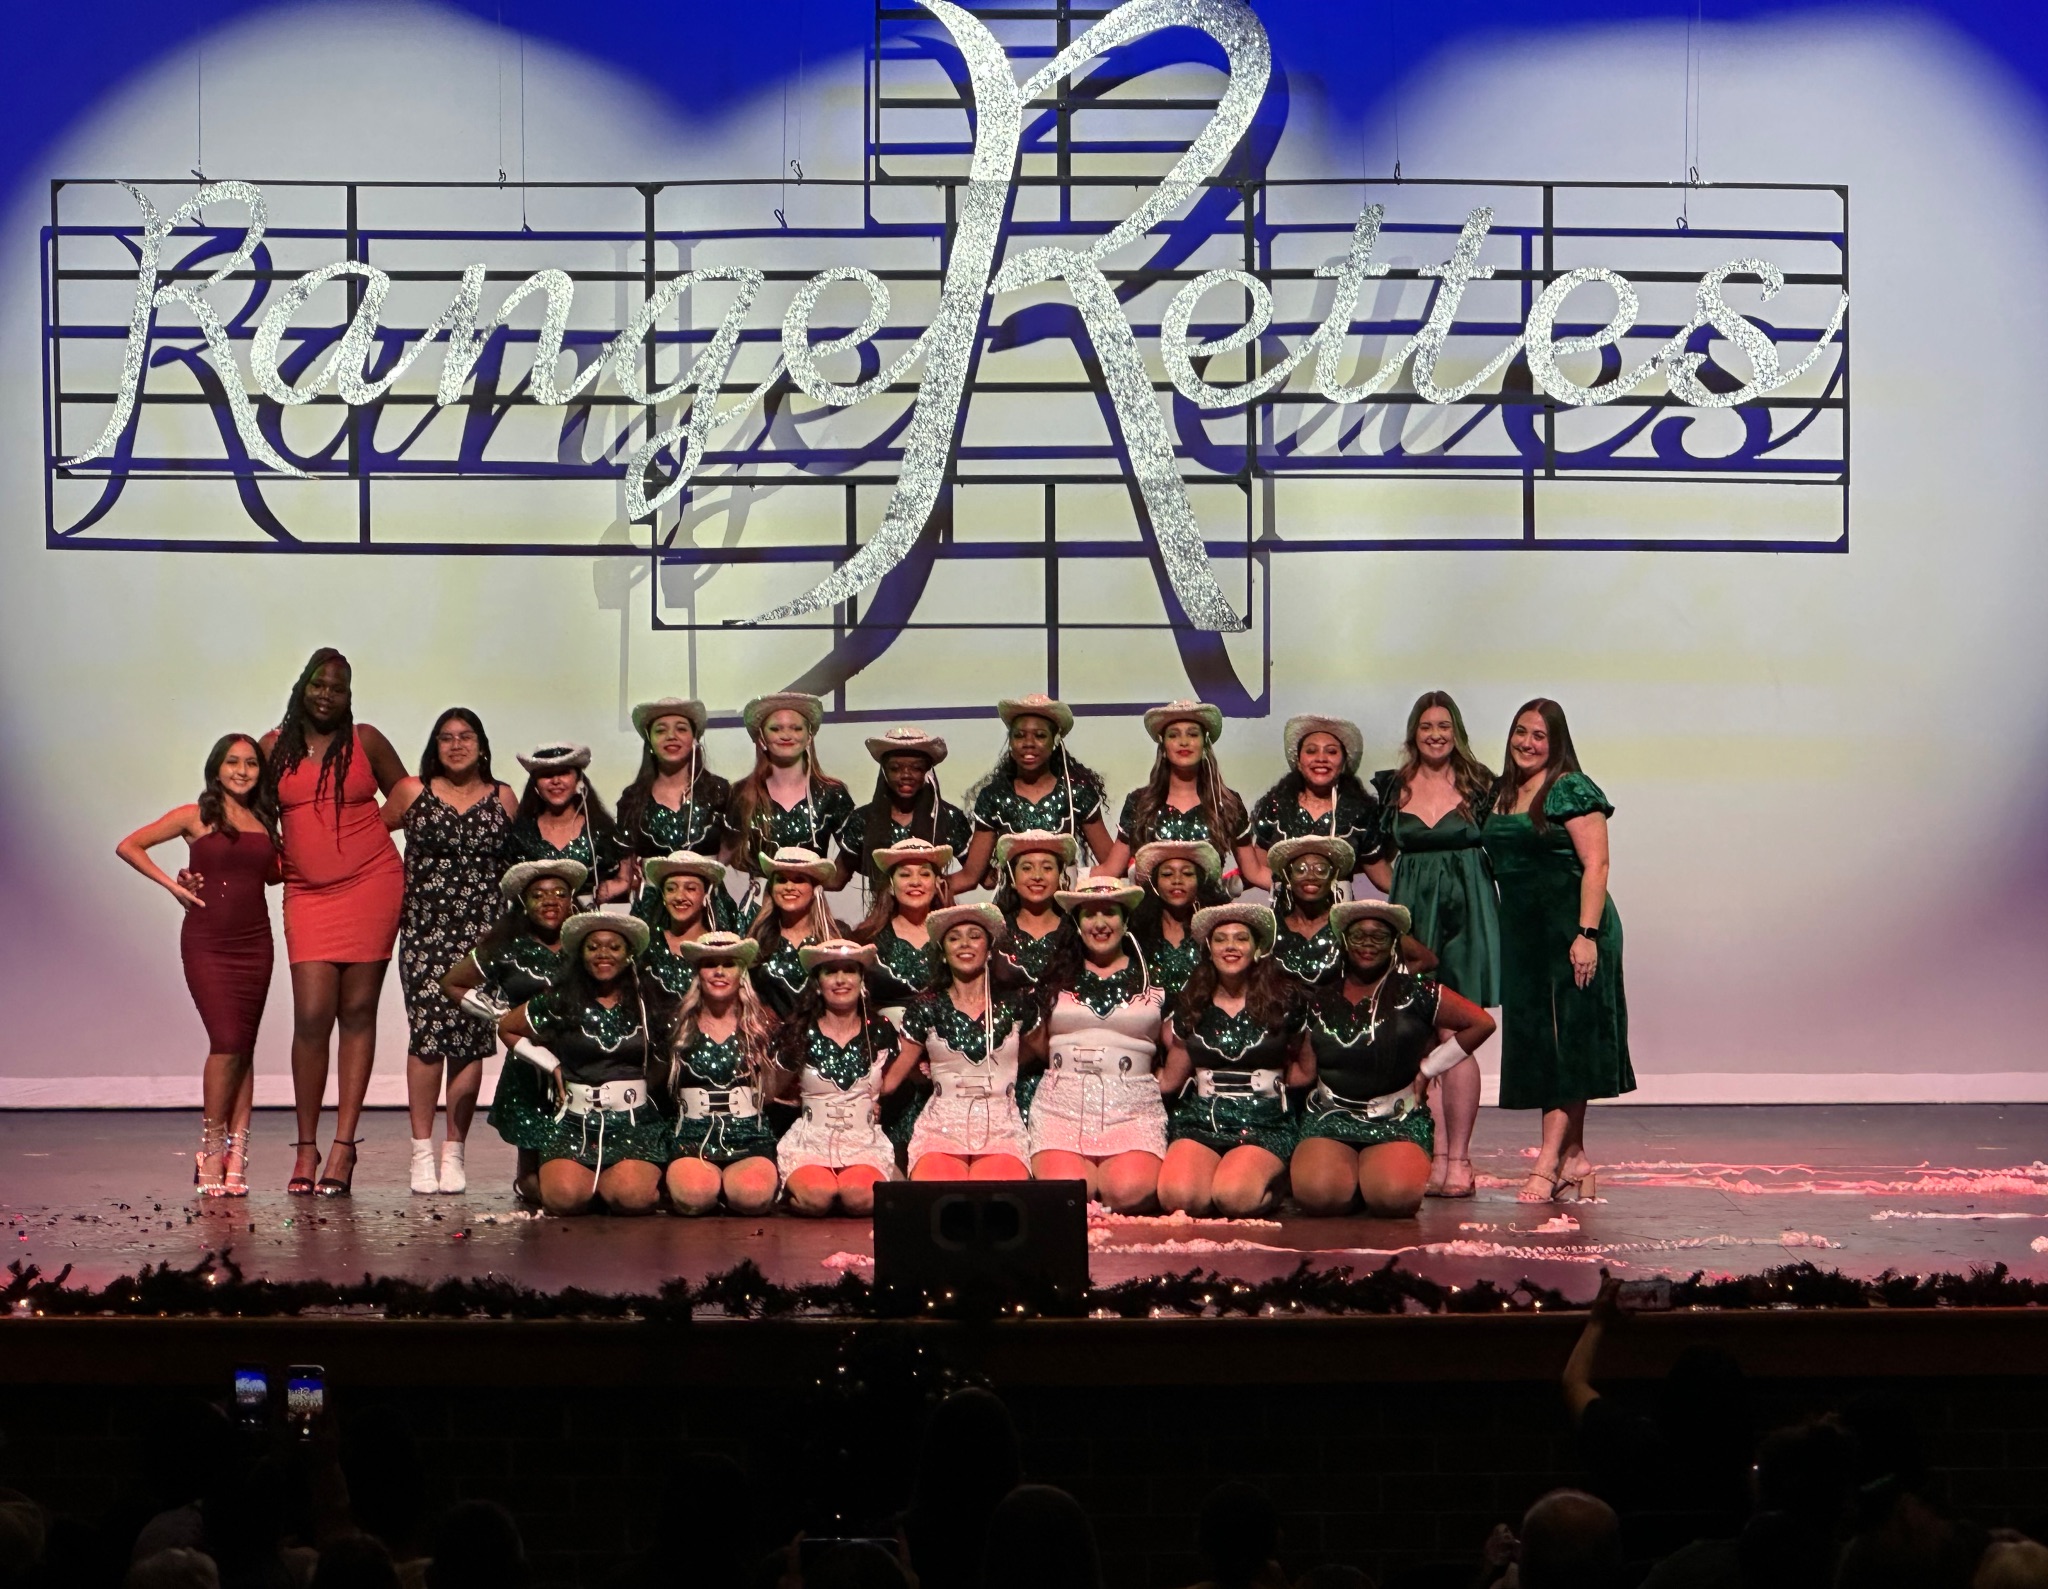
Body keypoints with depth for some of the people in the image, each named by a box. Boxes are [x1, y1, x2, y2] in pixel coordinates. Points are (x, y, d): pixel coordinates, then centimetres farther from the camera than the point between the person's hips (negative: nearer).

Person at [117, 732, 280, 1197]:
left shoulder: (265, 822, 13)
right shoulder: (196, 817, 2)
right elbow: (129, 846, 3)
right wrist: (172, 885, -3)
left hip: (254, 941, 4)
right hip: (206, 940, -4)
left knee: (244, 1046, 1)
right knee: (227, 1041, -14)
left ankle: (235, 1156, 0)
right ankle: (212, 1151, -4)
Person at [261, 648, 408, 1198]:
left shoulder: (364, 741, 5)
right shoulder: (274, 748, 9)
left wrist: (356, 833, 6)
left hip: (370, 887, -1)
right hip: (307, 895, 1)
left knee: (358, 1013, -1)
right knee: (311, 1016, -9)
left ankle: (344, 1145, 0)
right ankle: (306, 1147, 0)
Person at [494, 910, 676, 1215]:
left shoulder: (651, 1003, 6)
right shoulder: (558, 1003, 6)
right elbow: (507, 1029, 18)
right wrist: (552, 1066, 9)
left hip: (636, 1124, -1)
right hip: (575, 1124, 1)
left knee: (631, 1196, -29)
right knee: (565, 1196, -27)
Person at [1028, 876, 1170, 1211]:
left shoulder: (1153, 981, 12)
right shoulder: (1056, 979, 16)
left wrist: (1155, 1087, 1)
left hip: (1132, 1111, -1)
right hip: (1062, 1108, 1)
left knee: (1129, 1191, -30)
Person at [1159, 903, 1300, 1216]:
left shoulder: (1283, 1000, 4)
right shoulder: (1191, 1005, 11)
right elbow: (1170, 1081, 16)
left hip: (1264, 1124, -2)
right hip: (1200, 1120, 2)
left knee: (1232, 1196, -33)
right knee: (1178, 1195, -31)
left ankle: (1270, 1186, 0)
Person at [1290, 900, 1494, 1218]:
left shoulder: (1413, 993, 0)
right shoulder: (1321, 1002, 10)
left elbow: (1482, 1023, -1)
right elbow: (1304, 1071, 9)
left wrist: (1427, 1068, 0)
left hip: (1399, 1122, -1)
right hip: (1331, 1119, 2)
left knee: (1396, 1197, -32)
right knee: (1319, 1193, -30)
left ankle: (1372, 1177, 6)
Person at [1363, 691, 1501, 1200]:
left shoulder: (1479, 784, 3)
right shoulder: (1391, 787, 9)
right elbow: (1373, 856, 19)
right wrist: (1403, 891, 11)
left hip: (1466, 915, -3)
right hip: (1412, 917, 3)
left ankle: (1457, 1157, -4)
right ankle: (1437, 1155, 3)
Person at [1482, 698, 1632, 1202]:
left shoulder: (1573, 790, -8)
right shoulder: (1503, 794, 14)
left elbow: (1595, 865, -14)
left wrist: (1587, 934, -22)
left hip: (1568, 931, -8)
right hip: (1522, 935, 8)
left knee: (1564, 1046, -8)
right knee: (1537, 1044, 8)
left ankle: (1547, 1164, -11)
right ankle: (1574, 1161, 14)